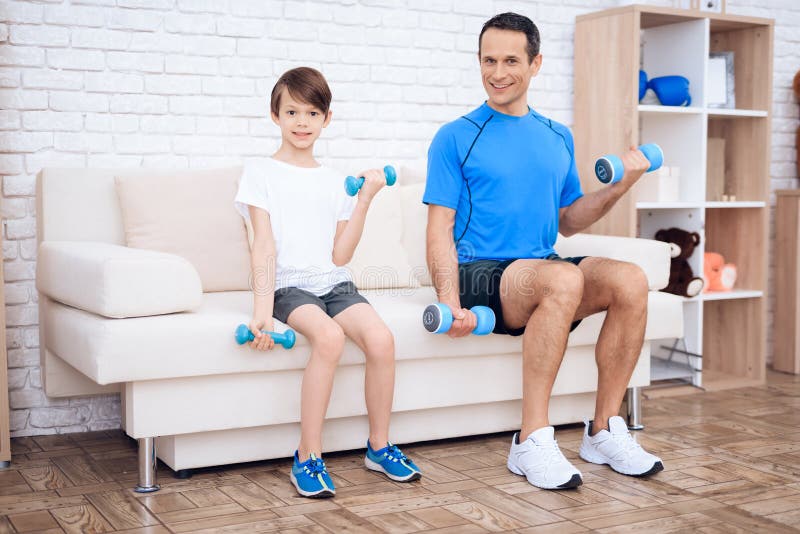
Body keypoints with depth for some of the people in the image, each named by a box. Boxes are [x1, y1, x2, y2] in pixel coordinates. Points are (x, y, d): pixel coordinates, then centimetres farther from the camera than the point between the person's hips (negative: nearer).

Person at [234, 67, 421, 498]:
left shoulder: (335, 182, 16)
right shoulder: (260, 175, 6)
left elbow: (340, 255, 5)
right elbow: (264, 246, -6)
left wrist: (365, 199, -2)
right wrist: (263, 311, -18)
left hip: (334, 283, 4)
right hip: (288, 286, -4)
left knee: (381, 338, -24)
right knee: (329, 336, -34)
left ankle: (379, 446, -3)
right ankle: (307, 458, -22)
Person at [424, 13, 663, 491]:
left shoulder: (558, 138, 19)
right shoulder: (456, 138, 3)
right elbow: (440, 228, -4)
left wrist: (619, 187, 7)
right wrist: (450, 302, -18)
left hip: (543, 267, 5)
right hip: (480, 273, -5)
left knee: (631, 280, -23)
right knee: (564, 277, -35)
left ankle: (605, 431, -11)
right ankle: (532, 442, -28)